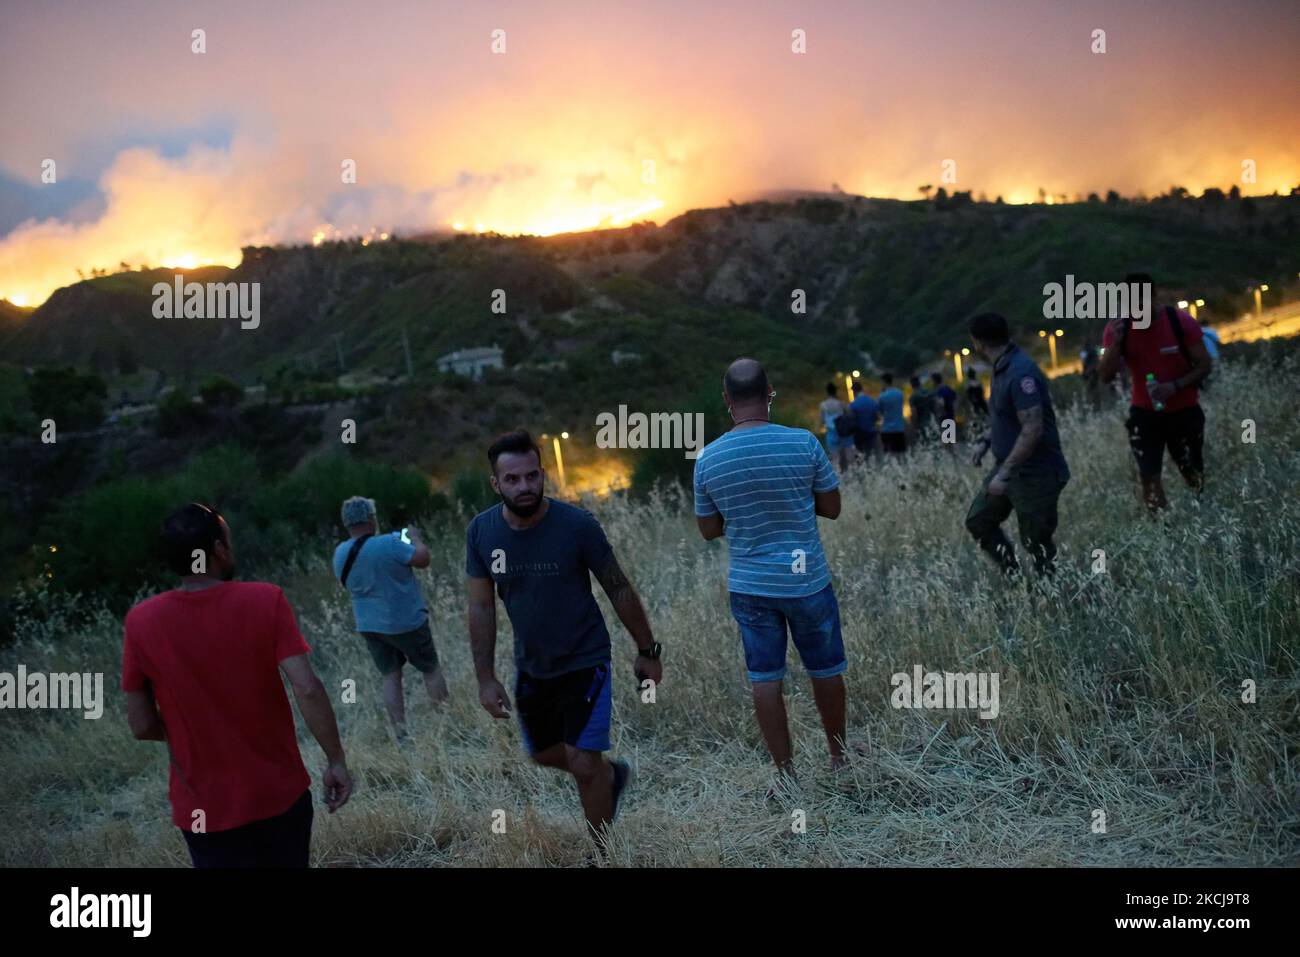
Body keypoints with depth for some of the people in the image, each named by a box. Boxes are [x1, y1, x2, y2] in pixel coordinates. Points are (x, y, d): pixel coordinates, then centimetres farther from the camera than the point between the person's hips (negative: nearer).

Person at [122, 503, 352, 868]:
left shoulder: (141, 622, -10)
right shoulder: (265, 600, -14)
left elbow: (142, 725, -5)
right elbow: (308, 689, -20)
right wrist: (336, 760, -9)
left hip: (204, 808, 0)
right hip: (279, 794, 0)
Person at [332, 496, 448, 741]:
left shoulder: (340, 553, 0)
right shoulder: (388, 544, -22)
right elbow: (423, 559, -18)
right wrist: (414, 538, 0)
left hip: (369, 626, 6)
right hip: (405, 623, -6)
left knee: (390, 677, 12)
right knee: (431, 669, 11)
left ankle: (400, 734, 9)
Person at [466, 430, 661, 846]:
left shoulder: (577, 525, -22)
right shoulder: (481, 531, -13)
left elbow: (619, 590, -11)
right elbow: (481, 608, -4)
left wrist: (647, 651, -4)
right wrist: (486, 679, -6)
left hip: (584, 660, -5)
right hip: (531, 665, 5)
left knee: (583, 763, -9)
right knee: (544, 753, 21)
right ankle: (612, 776, 50)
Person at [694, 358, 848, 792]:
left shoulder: (708, 459, -6)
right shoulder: (803, 443, -13)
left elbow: (709, 530, 4)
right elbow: (831, 508, -3)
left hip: (748, 587, 1)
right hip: (806, 581, -1)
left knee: (765, 678, 10)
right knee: (825, 670, 16)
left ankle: (785, 772, 15)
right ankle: (839, 757, 31)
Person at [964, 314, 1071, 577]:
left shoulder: (1021, 372, -24)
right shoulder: (1003, 368, 7)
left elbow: (1033, 430, -29)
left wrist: (1004, 474, -28)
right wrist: (986, 441, 10)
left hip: (1036, 475, -10)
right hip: (1010, 468, 10)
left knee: (1035, 543, 0)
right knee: (978, 521, 15)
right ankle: (1014, 578, 24)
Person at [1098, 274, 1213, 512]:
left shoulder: (1180, 321, -16)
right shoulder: (1117, 327, -11)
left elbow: (1205, 365, -11)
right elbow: (1106, 377, -14)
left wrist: (1175, 386, -27)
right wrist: (1116, 342, -30)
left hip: (1184, 411, -1)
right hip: (1145, 412, 1)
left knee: (1194, 477, 10)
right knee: (1149, 477, -5)